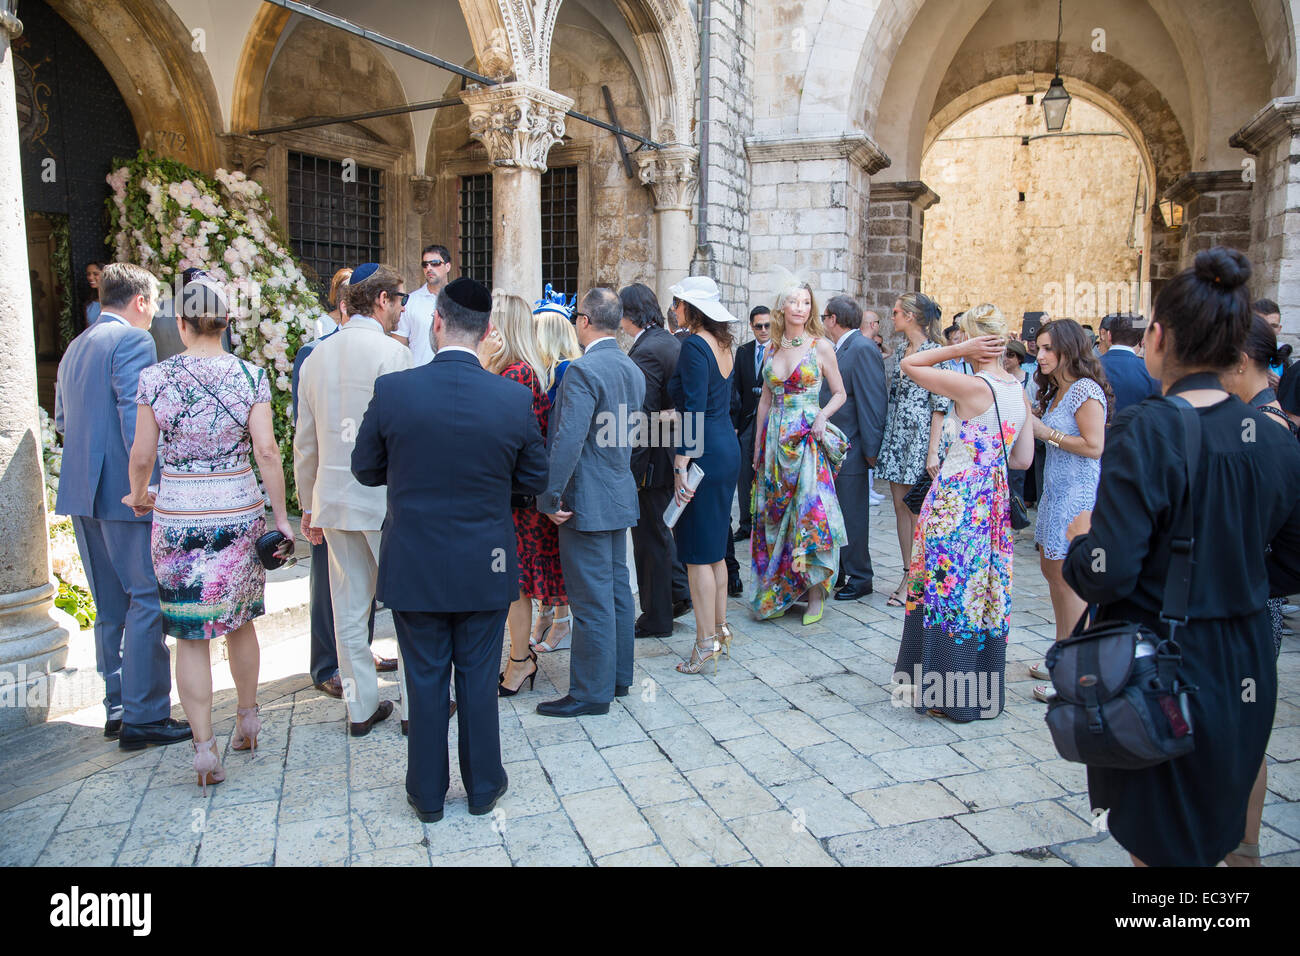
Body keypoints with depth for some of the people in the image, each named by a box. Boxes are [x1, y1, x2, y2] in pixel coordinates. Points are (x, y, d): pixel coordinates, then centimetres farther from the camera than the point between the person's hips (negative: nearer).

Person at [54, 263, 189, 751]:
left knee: (112, 607, 15)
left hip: (82, 494, 9)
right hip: (126, 493, -9)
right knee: (148, 601, -3)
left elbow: (62, 422, 21)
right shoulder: (132, 340, -10)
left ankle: (118, 709, 22)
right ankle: (143, 716, 1)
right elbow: (136, 419, -19)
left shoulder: (74, 348, 18)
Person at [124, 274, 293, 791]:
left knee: (191, 636, 7)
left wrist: (138, 496, 19)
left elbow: (142, 456, -1)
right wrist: (280, 516, -3)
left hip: (178, 517, -1)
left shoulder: (155, 377, -4)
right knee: (239, 620, 19)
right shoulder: (250, 374, -4)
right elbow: (266, 450, -9)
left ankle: (204, 747, 7)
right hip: (240, 513, 1)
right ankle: (248, 720, 33)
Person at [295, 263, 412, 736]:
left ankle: (360, 706, 22)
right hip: (386, 500, -6)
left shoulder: (318, 356, 9)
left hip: (333, 499, 6)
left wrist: (309, 506, 19)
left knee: (348, 608, 12)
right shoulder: (391, 352, -11)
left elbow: (305, 443, 13)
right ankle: (415, 701, 14)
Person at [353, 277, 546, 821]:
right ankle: (483, 786, 30)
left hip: (414, 566, 0)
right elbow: (534, 479, -1)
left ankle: (428, 794, 29)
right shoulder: (516, 398, -12)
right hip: (486, 567, 0)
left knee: (425, 680, 13)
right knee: (479, 678, 15)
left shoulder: (391, 390, -13)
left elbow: (365, 469, 0)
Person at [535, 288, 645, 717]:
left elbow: (568, 440, -24)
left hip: (587, 501, -9)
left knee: (591, 600, -1)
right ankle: (618, 677, 29)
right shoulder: (633, 370, 10)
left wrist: (550, 497, -18)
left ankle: (591, 693, 9)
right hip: (620, 496, 9)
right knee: (617, 591, 17)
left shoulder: (583, 370, -18)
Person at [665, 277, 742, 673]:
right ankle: (720, 629, 26)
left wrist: (682, 464, -20)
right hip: (728, 448, 9)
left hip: (704, 454, -9)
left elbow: (694, 410, -20)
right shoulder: (723, 345, 13)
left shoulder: (694, 345, -15)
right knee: (715, 548, 17)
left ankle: (706, 642, 7)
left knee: (698, 553, -1)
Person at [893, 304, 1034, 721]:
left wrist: (959, 351, -10)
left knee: (948, 587, 3)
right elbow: (1023, 459, 11)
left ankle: (949, 693, 13)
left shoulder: (971, 386, -16)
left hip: (956, 500, -8)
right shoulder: (1019, 392, 7)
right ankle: (983, 692, 27)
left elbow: (909, 364, -8)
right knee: (985, 588, 15)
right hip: (994, 501, 8)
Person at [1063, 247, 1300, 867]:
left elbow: (1107, 575, -26)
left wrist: (1081, 537, -5)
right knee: (1208, 843, 26)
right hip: (1246, 674, 6)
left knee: (1157, 848, 13)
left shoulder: (1148, 431, -21)